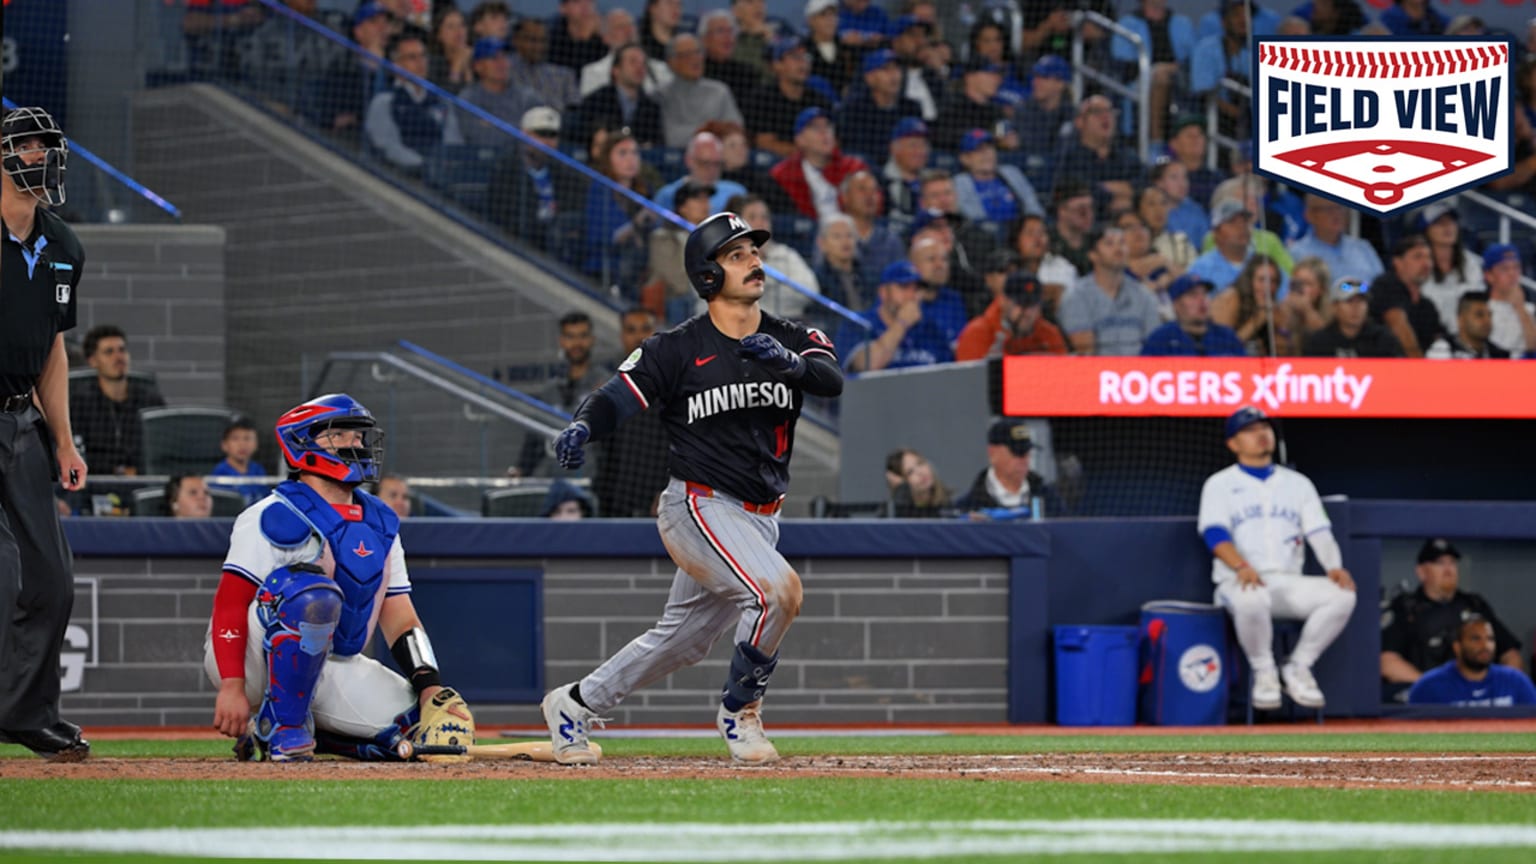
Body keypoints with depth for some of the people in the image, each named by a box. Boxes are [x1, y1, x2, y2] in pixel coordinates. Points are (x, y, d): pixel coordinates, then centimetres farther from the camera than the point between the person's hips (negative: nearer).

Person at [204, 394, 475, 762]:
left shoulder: (381, 525, 13)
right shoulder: (277, 516, -11)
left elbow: (400, 619, 11)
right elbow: (230, 603, -18)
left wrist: (431, 688, -5)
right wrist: (232, 688, -29)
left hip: (332, 668, 7)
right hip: (252, 660, -7)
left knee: (437, 728, -12)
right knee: (314, 592, -37)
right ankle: (281, 724, -21)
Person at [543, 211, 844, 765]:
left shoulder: (792, 340, 5)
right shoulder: (678, 349, -5)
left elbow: (831, 381, -14)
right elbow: (617, 397, -11)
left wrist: (788, 362, -36)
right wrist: (582, 427, -34)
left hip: (759, 520, 6)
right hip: (698, 507, -6)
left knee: (679, 643, 14)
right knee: (778, 588, -27)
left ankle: (575, 704, 33)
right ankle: (738, 713, -8)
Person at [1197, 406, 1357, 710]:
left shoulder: (1298, 483, 20)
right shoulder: (1220, 485, 10)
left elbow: (1320, 533, 8)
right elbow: (1215, 534, -7)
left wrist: (1334, 567, -14)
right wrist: (1241, 566, -28)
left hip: (1289, 582, 4)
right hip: (1239, 582, -4)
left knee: (1342, 595, -24)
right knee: (1251, 600, -40)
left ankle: (1298, 668, -6)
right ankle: (1263, 672, -13)